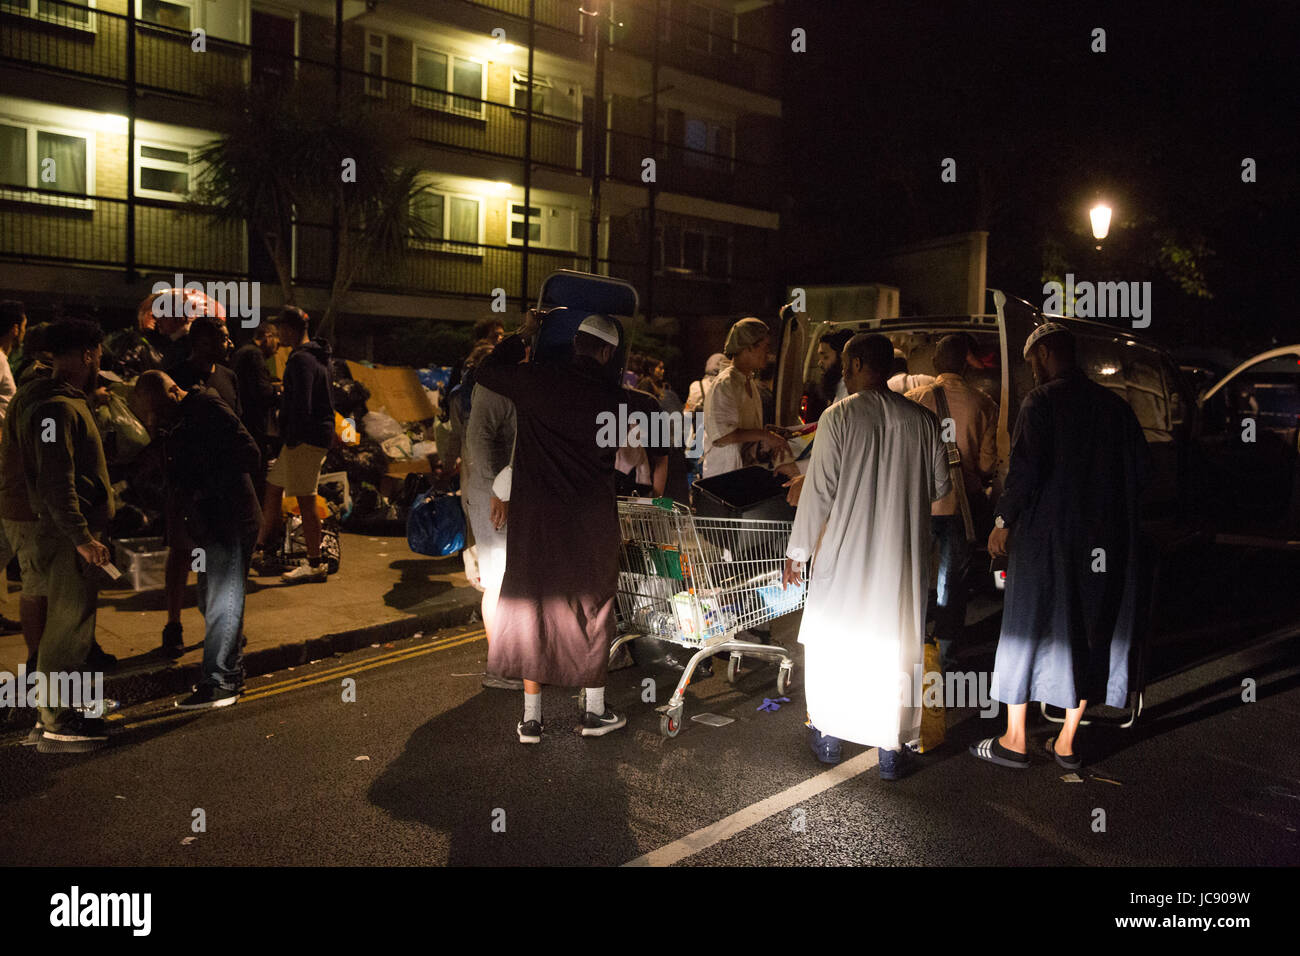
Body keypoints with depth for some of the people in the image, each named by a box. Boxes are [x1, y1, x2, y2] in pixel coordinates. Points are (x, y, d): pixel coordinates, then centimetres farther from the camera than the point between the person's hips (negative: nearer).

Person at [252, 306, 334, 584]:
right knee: (273, 488, 16)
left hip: (305, 438, -10)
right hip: (320, 433, 10)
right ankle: (259, 551, 25)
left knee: (305, 501, -4)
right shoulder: (318, 356, 16)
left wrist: (292, 439, -15)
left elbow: (301, 406, -22)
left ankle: (315, 565, 4)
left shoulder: (301, 360, -16)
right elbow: (326, 399, 22)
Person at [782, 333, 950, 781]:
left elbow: (819, 491, -11)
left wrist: (797, 550, -2)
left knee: (831, 644, 14)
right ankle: (891, 749, 17)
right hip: (902, 559, 3)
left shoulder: (838, 417, -11)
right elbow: (940, 487, 7)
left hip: (845, 557, -2)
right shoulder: (923, 420, -1)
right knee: (895, 647, 11)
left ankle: (827, 736, 27)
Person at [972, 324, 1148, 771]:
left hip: (1046, 533, -5)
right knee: (1087, 632, 12)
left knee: (1027, 629, 6)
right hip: (1104, 541, 5)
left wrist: (1002, 522, -6)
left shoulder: (1041, 402, -10)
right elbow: (1140, 470, 9)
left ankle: (1015, 740, 13)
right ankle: (1067, 742, 20)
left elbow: (1024, 470, -17)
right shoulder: (1115, 405, 7)